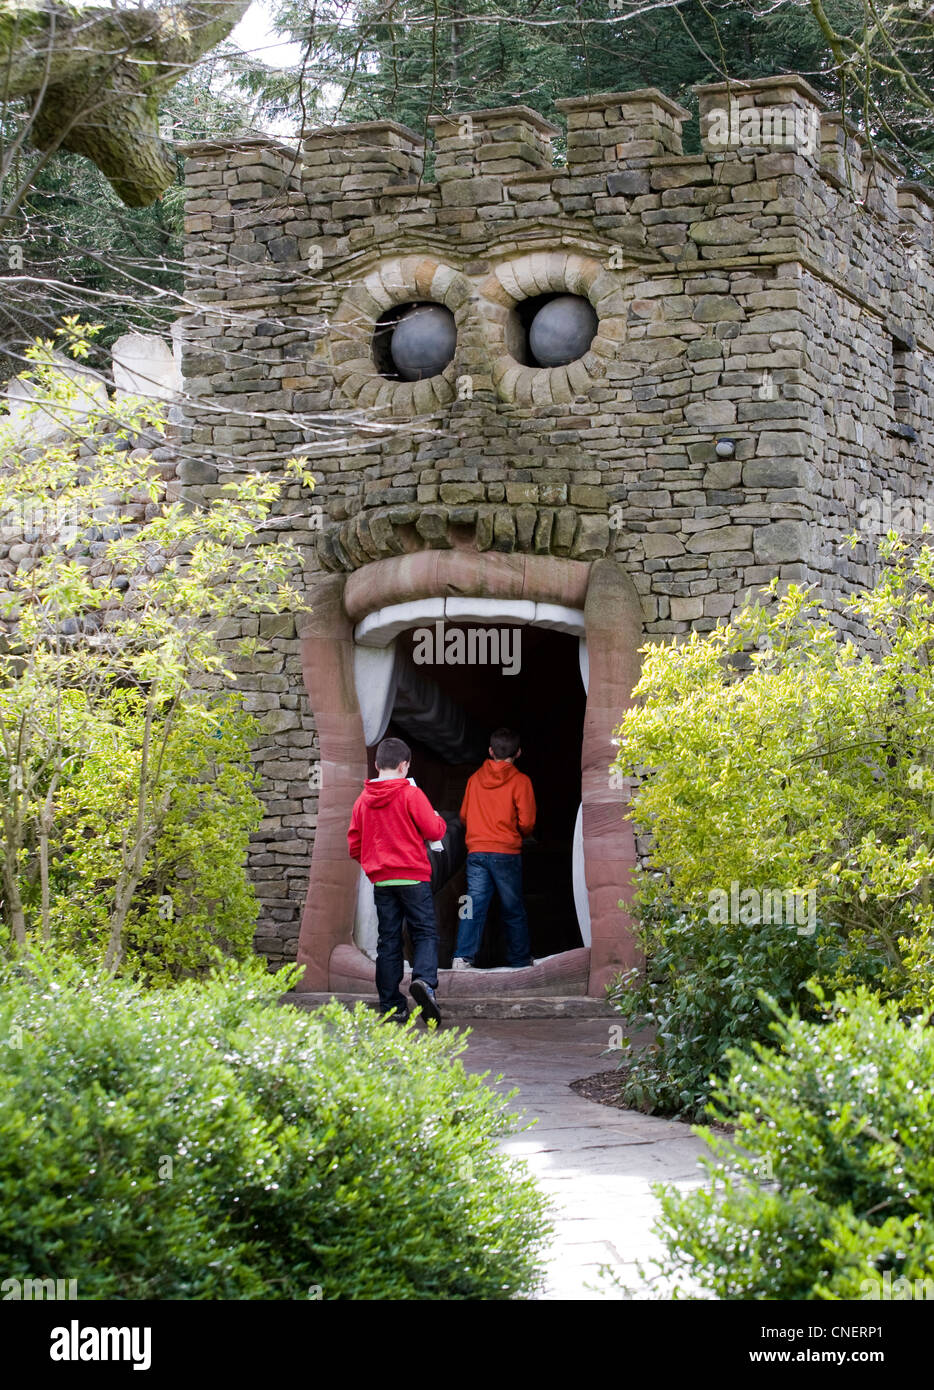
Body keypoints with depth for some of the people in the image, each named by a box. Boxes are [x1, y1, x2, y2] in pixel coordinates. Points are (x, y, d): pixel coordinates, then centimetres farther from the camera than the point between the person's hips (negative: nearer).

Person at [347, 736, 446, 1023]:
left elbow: (354, 845, 10)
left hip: (381, 880, 4)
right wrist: (439, 821, 13)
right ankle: (424, 980, -27)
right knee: (425, 933, -1)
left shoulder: (363, 800, 7)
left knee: (388, 940, 7)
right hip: (413, 877, -4)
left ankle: (391, 1005, 5)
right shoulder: (411, 794, -7)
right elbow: (433, 830, -8)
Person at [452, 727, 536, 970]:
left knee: (475, 905, 0)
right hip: (506, 853, -3)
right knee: (513, 909, 8)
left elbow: (464, 815, 12)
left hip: (476, 851, 3)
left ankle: (463, 956, -14)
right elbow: (527, 822, -7)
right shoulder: (520, 781, -4)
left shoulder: (476, 778, 7)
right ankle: (520, 958, 17)